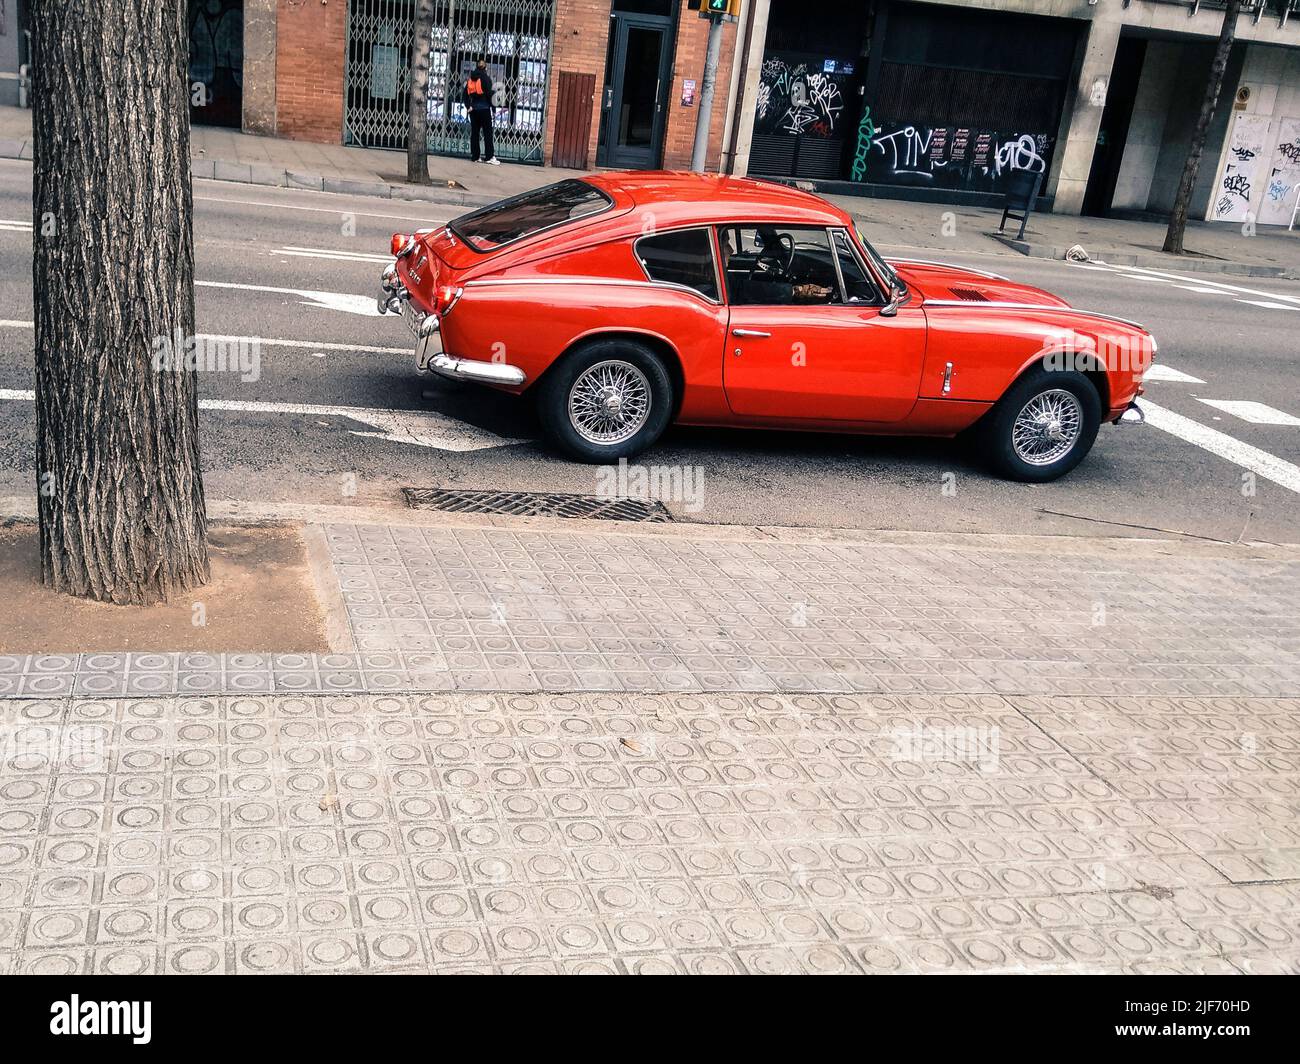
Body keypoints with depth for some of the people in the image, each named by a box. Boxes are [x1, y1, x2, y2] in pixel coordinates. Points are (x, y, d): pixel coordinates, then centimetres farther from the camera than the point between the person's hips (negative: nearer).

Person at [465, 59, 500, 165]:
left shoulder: (471, 78, 8)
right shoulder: (486, 78, -8)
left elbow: (466, 93, 4)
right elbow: (489, 93, -11)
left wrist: (468, 106, 5)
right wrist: (493, 107, -4)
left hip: (474, 108, 5)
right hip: (484, 108, -5)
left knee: (474, 133, 8)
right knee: (488, 133, -1)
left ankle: (475, 156, 7)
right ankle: (489, 156, -4)